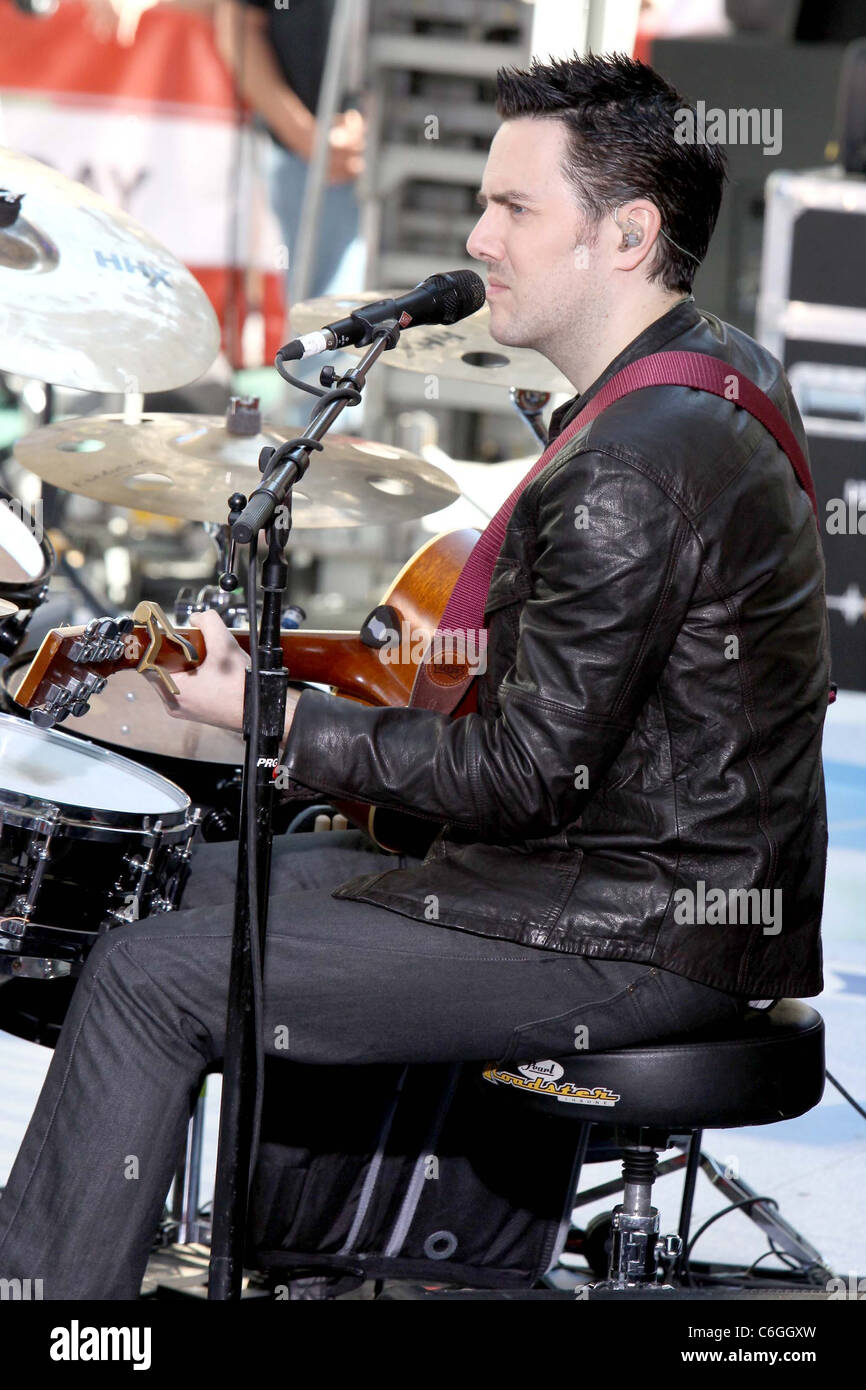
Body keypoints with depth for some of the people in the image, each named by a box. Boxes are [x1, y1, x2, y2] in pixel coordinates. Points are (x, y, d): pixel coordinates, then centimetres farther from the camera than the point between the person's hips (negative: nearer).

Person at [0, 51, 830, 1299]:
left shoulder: (633, 468, -24)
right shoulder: (733, 373, 8)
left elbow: (528, 775, -22)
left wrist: (273, 719, -15)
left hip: (636, 942, -11)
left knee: (148, 979, -10)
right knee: (214, 880, 20)